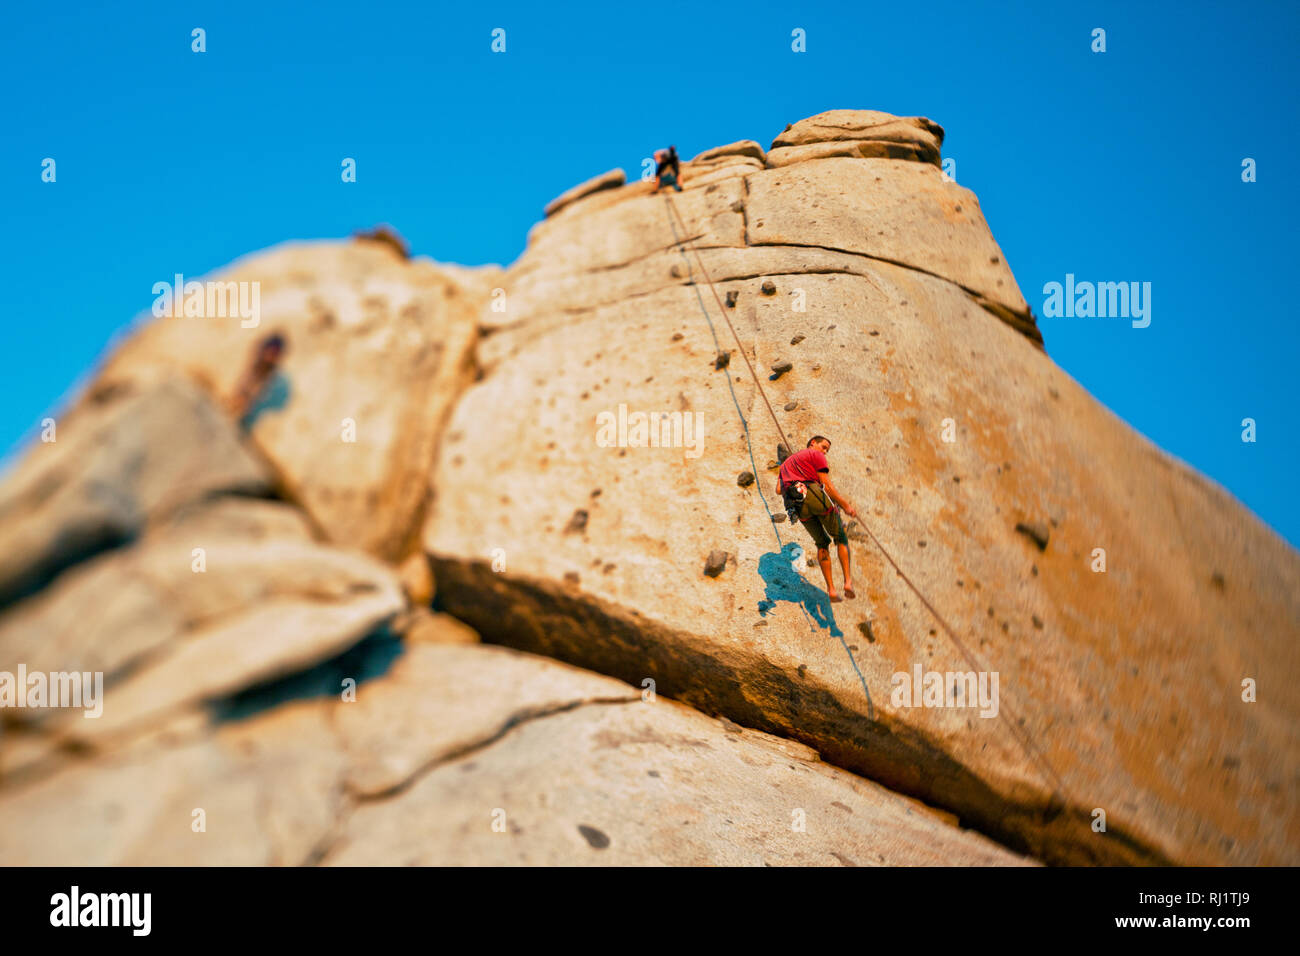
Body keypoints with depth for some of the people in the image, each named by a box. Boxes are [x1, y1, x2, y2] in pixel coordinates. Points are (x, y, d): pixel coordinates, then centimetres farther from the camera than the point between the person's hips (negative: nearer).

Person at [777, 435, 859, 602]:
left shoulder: (787, 462, 33)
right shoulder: (816, 455, 12)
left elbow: (779, 489, 17)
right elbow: (827, 485, 0)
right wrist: (846, 505, 2)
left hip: (798, 506, 5)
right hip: (814, 495, -5)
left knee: (822, 543, 19)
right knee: (841, 538, 12)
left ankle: (831, 590, 5)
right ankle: (848, 581, -6)